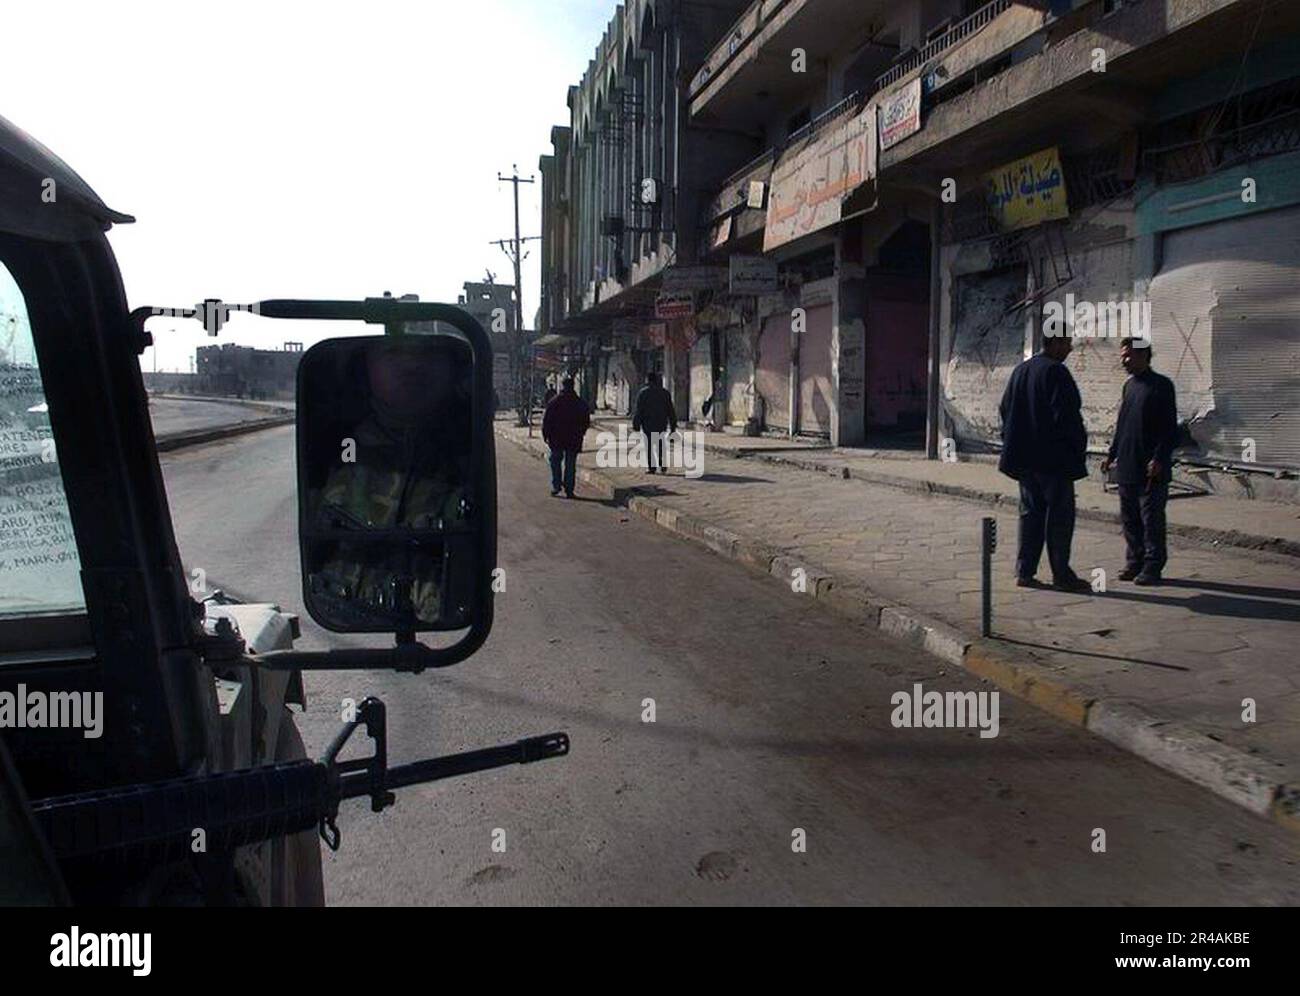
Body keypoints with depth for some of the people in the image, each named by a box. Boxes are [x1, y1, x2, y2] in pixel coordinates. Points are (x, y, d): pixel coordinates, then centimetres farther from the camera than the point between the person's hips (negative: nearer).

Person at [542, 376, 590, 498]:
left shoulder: (554, 402, -5)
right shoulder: (580, 403, 2)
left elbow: (546, 420, -5)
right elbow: (586, 422, 7)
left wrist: (545, 435, 3)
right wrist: (580, 434, 18)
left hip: (556, 438, -1)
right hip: (574, 439, 2)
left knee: (555, 463, 12)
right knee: (570, 465, 5)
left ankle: (556, 486, 4)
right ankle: (569, 490, 4)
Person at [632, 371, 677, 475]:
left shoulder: (642, 393, -2)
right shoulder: (665, 392, 7)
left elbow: (638, 410, -6)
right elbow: (671, 410, 6)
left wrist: (636, 425, -4)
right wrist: (673, 425, 9)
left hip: (648, 424, -3)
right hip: (662, 424, 3)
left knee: (649, 445, 4)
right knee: (660, 445, 13)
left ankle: (651, 467, -1)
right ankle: (662, 466, 0)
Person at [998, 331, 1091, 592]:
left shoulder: (1021, 370, 11)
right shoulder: (1055, 372, -14)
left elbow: (1005, 409, 15)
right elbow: (1066, 414, -18)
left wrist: (1013, 444, 19)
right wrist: (1079, 447, -7)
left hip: (1025, 458, 8)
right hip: (1054, 458, -8)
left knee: (1030, 512, 12)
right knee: (1060, 515, 1)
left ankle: (1024, 571, 13)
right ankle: (1061, 574, 6)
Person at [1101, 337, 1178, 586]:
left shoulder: (1161, 385, -7)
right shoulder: (1129, 385, 14)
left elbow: (1170, 428, -11)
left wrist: (1159, 458, -17)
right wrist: (1112, 454, 16)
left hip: (1151, 469, -7)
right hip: (1127, 467, 7)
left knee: (1152, 519, -1)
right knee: (1129, 518, 11)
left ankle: (1152, 567, 6)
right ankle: (1134, 563, 21)